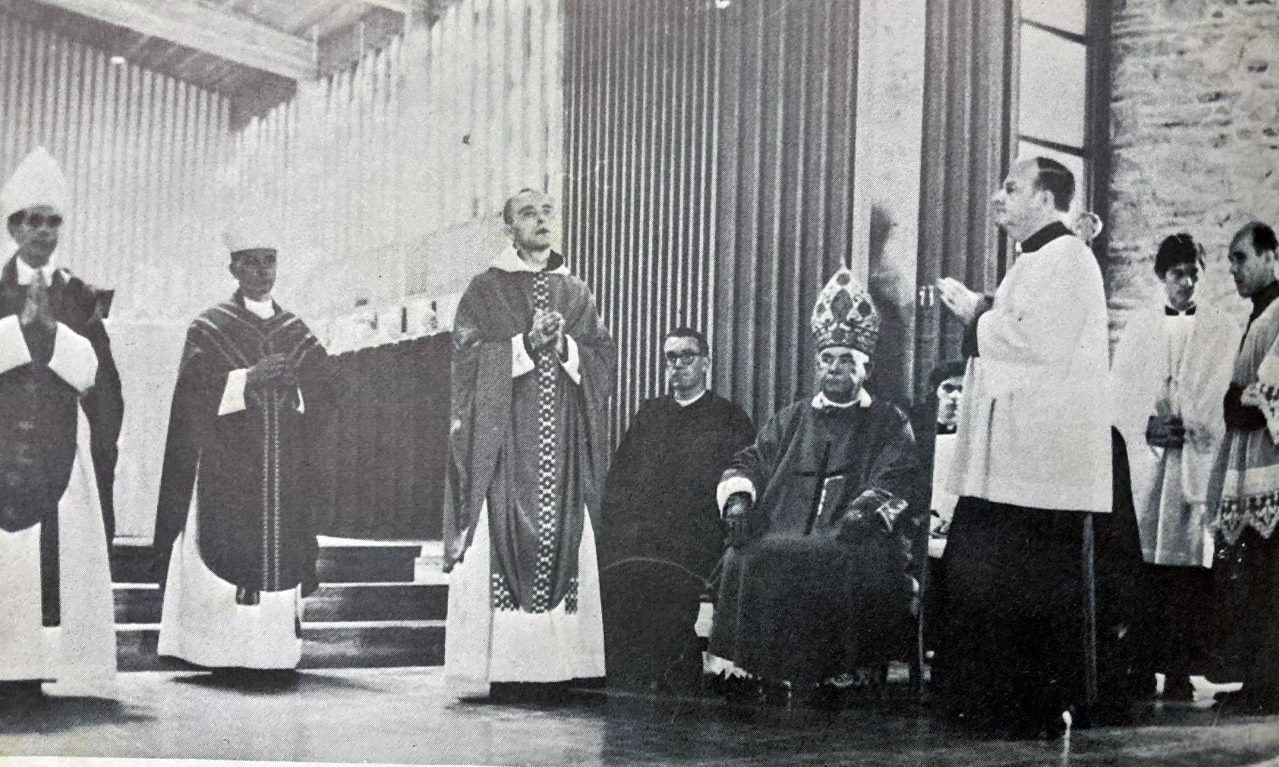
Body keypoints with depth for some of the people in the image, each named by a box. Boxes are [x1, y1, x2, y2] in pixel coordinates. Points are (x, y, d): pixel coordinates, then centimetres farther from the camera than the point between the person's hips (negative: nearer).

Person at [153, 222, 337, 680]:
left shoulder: (296, 333, 15)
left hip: (285, 469, 3)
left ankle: (274, 655, 4)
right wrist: (248, 379, -18)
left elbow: (326, 391, 9)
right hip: (228, 471, -3)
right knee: (232, 555, -9)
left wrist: (293, 384, -10)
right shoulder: (210, 329, 4)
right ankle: (230, 655, -5)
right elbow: (194, 391, -7)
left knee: (282, 556, -1)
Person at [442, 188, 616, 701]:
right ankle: (501, 670, -6)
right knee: (503, 543, -9)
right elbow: (469, 359, -4)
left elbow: (604, 357, 9)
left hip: (563, 445, 3)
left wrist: (564, 346, -8)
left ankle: (552, 666, 2)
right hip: (503, 444, -3)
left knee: (562, 543, -2)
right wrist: (527, 343, -13)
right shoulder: (485, 290, 6)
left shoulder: (576, 294, 16)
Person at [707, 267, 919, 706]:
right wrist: (738, 499, -4)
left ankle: (827, 677, -24)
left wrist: (863, 513, -21)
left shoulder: (889, 424, 15)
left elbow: (894, 483, -1)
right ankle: (768, 675, -21)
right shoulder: (791, 420, 26)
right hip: (782, 536, 3)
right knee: (744, 560, -29)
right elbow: (749, 463, 18)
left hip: (853, 549, -3)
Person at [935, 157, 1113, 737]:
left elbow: (1036, 343, -22)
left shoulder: (1064, 260, -12)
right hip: (1010, 460, 10)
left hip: (1040, 461, -10)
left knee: (1034, 591, -2)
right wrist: (976, 312, 10)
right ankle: (986, 704, 20)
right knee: (976, 574, 12)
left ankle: (1041, 711, 8)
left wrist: (977, 317, -9)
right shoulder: (1038, 260, 19)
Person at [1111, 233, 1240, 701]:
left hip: (1196, 458, -1)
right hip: (1144, 456, 1)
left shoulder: (1221, 331, 10)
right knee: (1143, 564, -4)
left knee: (1187, 563, -6)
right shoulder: (1137, 328, 15)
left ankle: (1181, 671, -5)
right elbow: (1120, 391, 10)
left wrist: (1191, 428, -11)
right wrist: (1147, 426, -7)